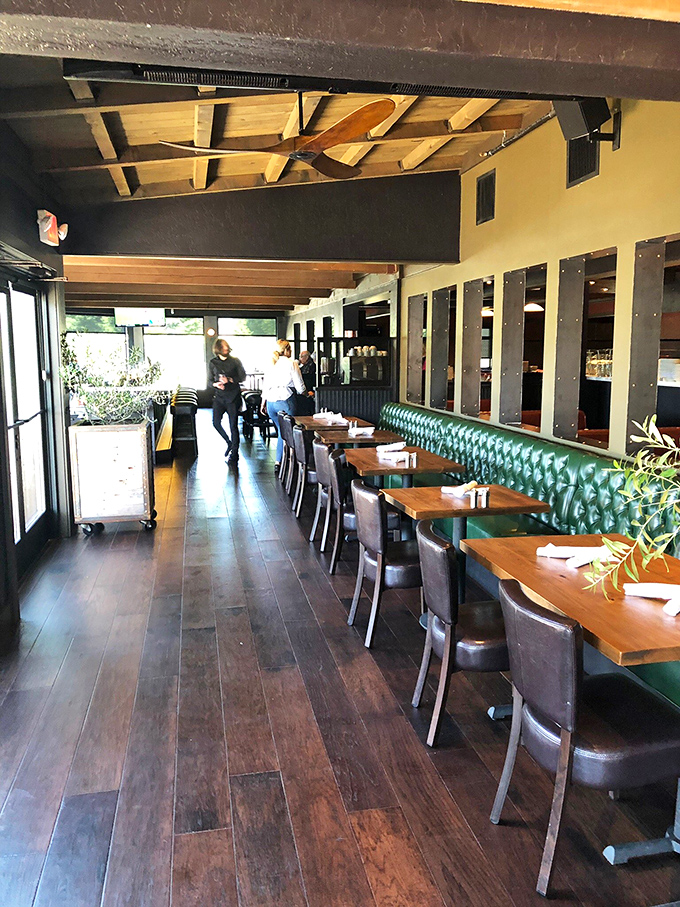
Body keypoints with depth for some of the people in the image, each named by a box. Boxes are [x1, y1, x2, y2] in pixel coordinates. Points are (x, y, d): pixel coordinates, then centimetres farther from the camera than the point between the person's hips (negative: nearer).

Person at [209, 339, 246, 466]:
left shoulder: (235, 361, 1)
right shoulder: (213, 363, 8)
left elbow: (242, 377, -1)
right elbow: (211, 380, 11)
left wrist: (229, 380, -15)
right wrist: (216, 384, -11)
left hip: (233, 396, -3)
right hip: (219, 396, 3)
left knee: (233, 425, -3)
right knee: (216, 422, -5)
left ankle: (234, 454, 5)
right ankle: (229, 443, 21)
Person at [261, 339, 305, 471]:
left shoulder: (271, 365, 14)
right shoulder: (291, 363, -1)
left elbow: (265, 385, 15)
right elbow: (300, 386, -1)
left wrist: (263, 403, 24)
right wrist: (304, 393, 20)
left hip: (270, 402, 6)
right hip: (285, 401, -6)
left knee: (281, 431, 15)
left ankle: (279, 461, 14)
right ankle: (278, 461, 1)